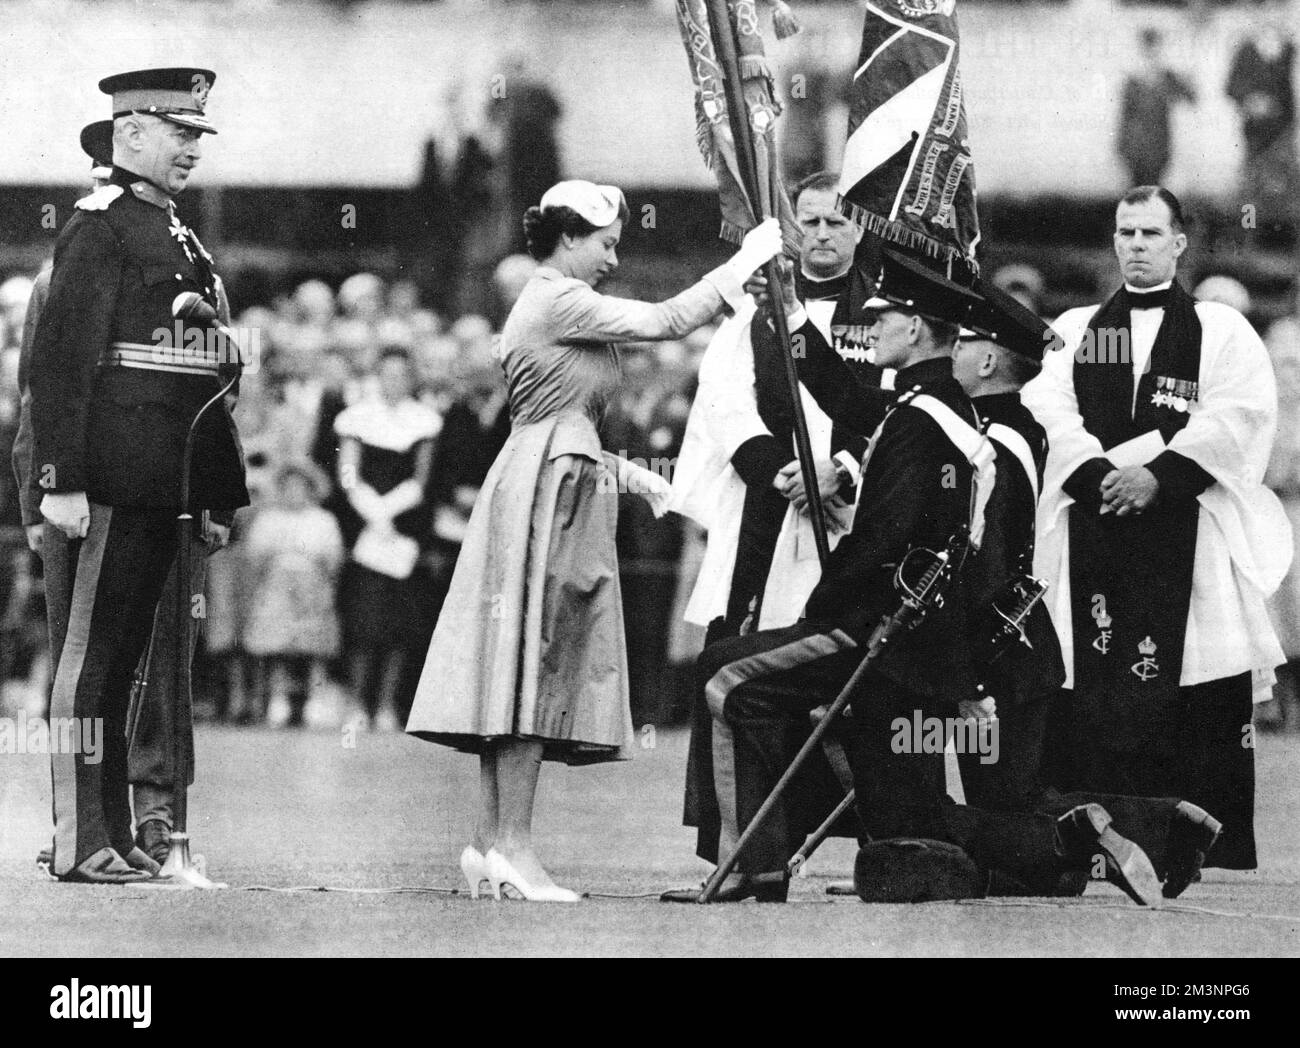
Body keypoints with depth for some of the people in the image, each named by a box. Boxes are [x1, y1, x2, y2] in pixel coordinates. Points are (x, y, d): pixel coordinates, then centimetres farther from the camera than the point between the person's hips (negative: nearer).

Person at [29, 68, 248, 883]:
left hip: (164, 488, 9)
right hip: (114, 483, -9)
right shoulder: (99, 229, -8)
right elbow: (60, 362, -15)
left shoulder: (183, 242, 20)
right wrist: (61, 481, -21)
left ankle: (114, 833, 16)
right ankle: (80, 842, -5)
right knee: (92, 651, -6)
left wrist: (221, 494, 20)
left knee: (126, 657, 12)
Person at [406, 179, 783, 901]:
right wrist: (745, 262, -8)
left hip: (544, 484, 10)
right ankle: (512, 846, -12)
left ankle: (491, 842, 5)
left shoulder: (543, 303, 22)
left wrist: (624, 473, 27)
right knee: (536, 662, -11)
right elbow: (666, 321, -14)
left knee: (523, 671, 7)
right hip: (551, 488, -10)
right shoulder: (561, 301, -9)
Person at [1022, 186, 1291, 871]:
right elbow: (1051, 413, 5)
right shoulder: (1074, 332, 20)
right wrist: (1097, 473, -13)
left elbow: (1237, 415, -3)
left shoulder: (1223, 331, 13)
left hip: (1190, 525, -2)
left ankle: (1215, 843, -6)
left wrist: (1159, 474, -15)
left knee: (1203, 704, -8)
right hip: (1095, 524, 2)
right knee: (1096, 698, -6)